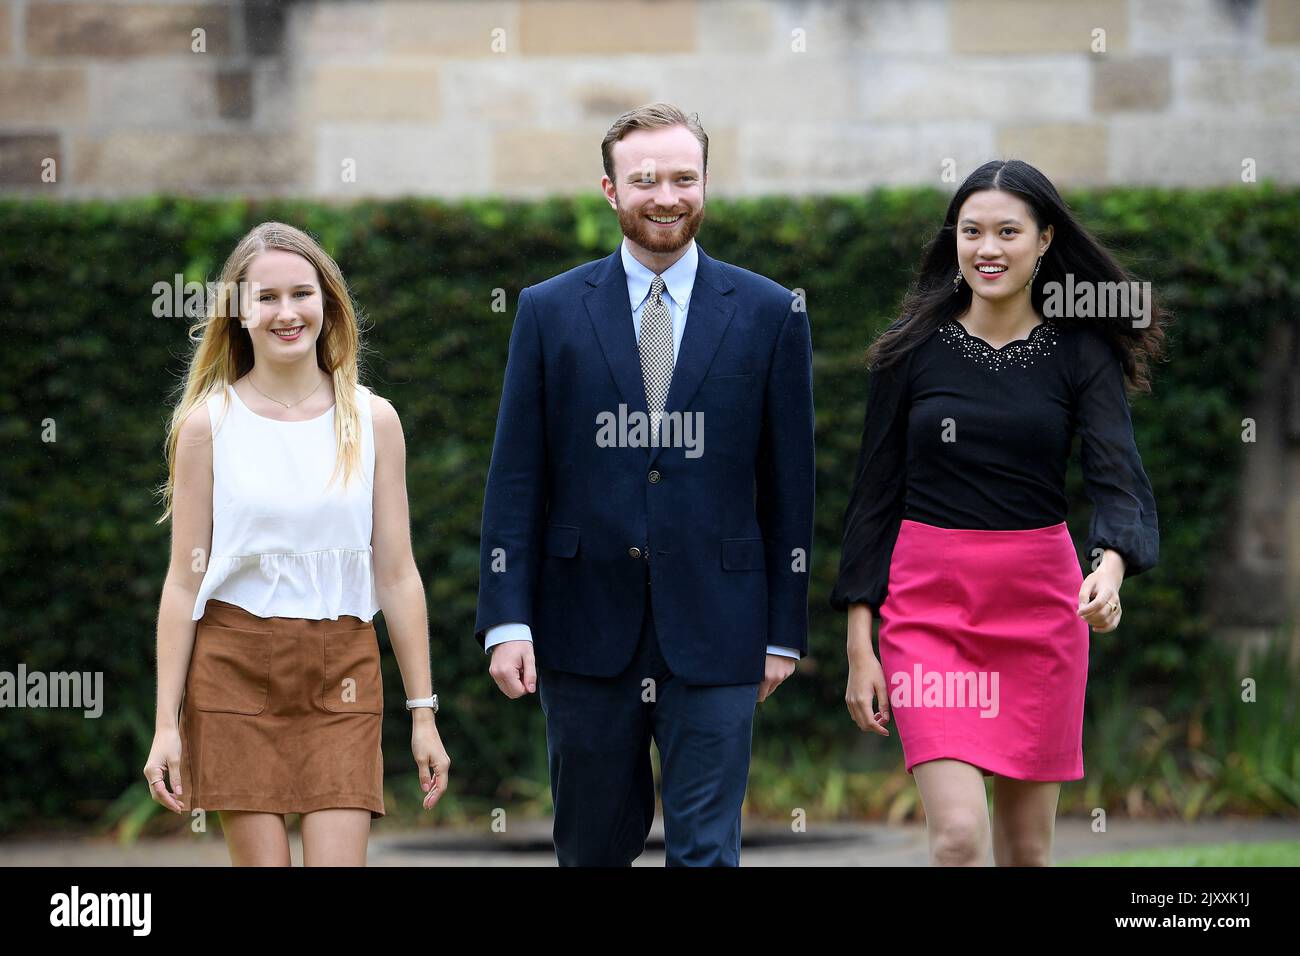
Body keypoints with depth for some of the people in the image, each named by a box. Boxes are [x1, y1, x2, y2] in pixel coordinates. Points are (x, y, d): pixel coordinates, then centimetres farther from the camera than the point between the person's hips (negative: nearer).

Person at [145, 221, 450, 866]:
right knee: (260, 863, -1)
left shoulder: (372, 420, 5)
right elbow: (184, 579, 2)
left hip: (342, 674, 1)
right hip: (236, 667, -1)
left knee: (338, 864, -10)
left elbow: (397, 575, 7)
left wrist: (423, 714, 5)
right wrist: (166, 724, -2)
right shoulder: (208, 423, 1)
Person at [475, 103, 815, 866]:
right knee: (592, 847, 11)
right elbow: (516, 481, 2)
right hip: (585, 629, 1)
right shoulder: (550, 311, 4)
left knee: (707, 849, -3)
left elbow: (789, 486, 4)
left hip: (713, 633, -1)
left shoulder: (771, 314, 3)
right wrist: (507, 622, -5)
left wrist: (785, 631, 3)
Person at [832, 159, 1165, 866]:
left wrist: (1111, 565, -35)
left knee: (1028, 845, 8)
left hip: (1041, 602, 1)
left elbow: (1119, 475, -13)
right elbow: (875, 496, 3)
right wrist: (859, 646, -2)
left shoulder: (1081, 352, 0)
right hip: (929, 606, -1)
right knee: (959, 834, -16)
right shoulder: (914, 348, 0)